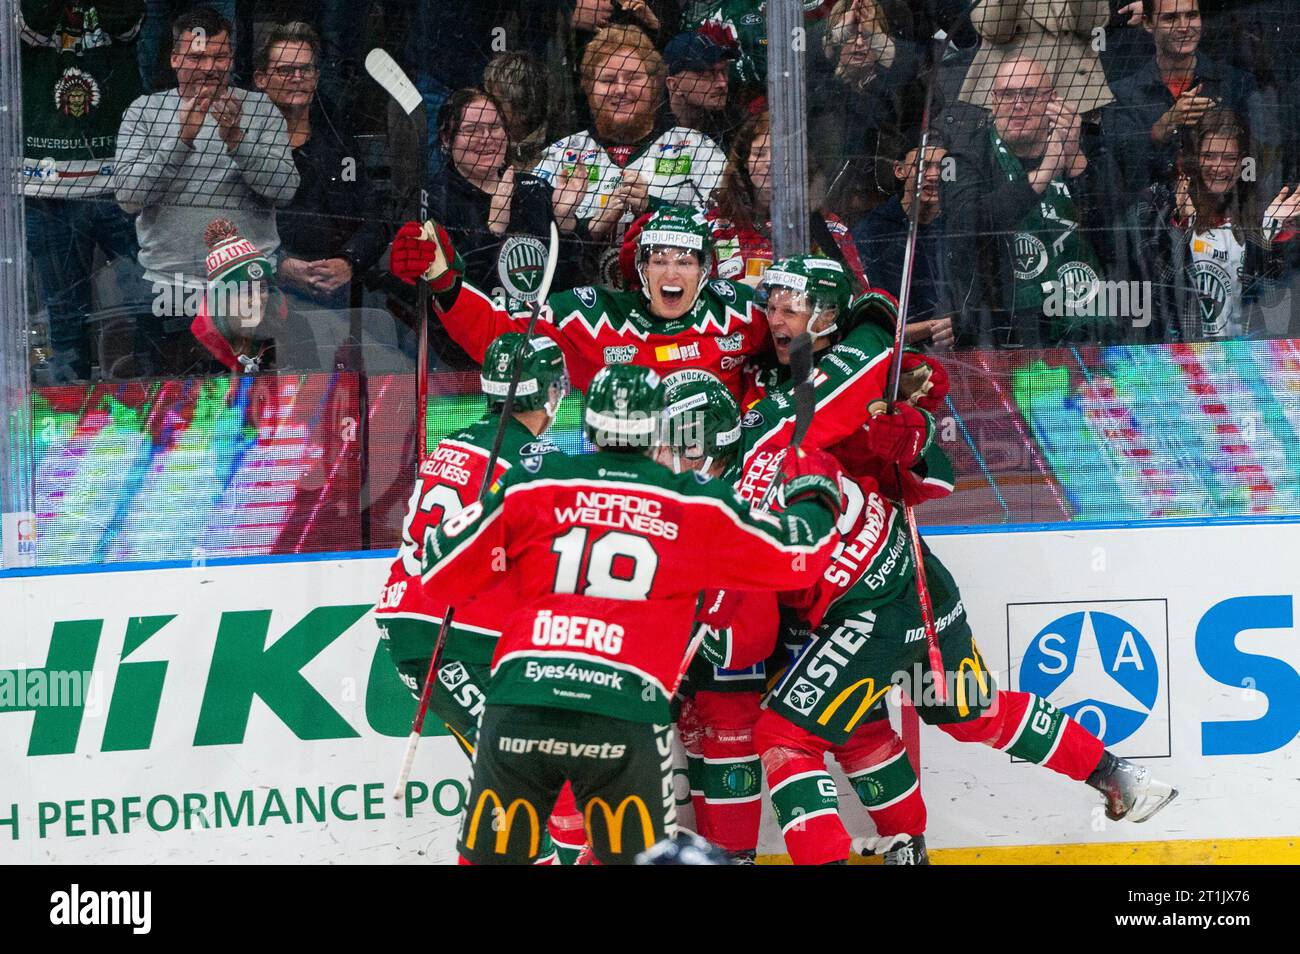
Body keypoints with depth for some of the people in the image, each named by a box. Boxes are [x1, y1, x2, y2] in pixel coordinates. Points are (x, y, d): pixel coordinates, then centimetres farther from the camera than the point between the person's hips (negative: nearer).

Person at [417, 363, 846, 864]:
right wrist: (815, 491, 40)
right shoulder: (696, 506, 10)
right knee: (642, 854, 14)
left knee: (492, 852, 13)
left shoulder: (530, 486, 11)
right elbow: (800, 554, 19)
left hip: (518, 701, 1)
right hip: (626, 712, -1)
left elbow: (442, 567, 16)